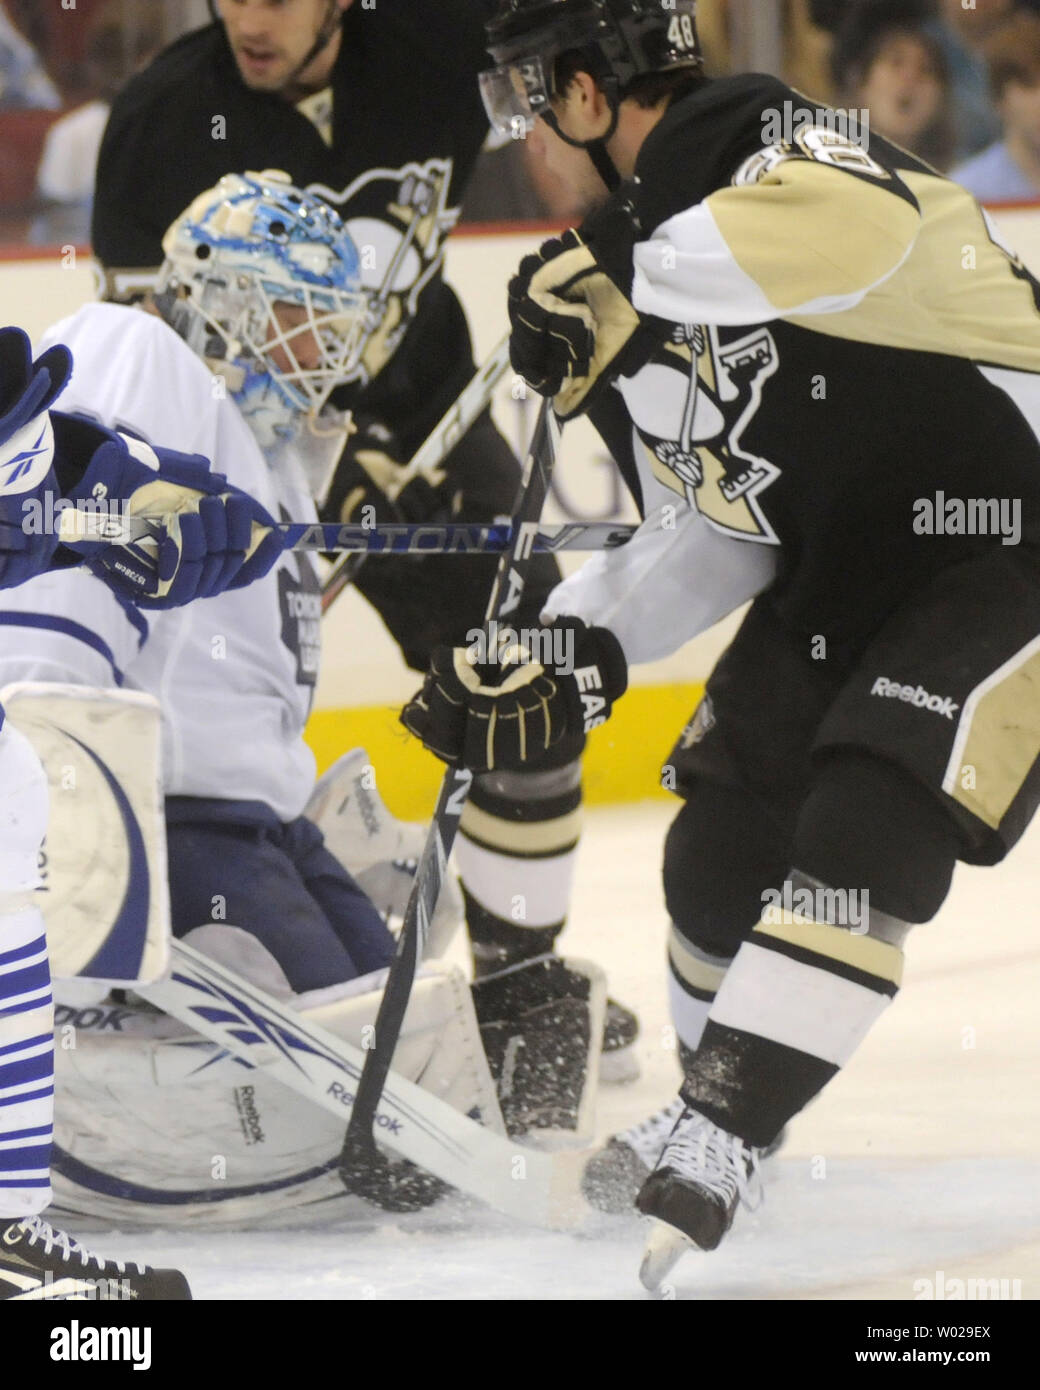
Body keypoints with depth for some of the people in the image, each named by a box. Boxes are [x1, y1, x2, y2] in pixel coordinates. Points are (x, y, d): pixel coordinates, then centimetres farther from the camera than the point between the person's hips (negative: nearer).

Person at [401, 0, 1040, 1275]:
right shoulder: (620, 315, 8)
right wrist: (577, 650, -2)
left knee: (864, 823, -21)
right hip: (842, 569, 9)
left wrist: (627, 276, -32)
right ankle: (723, 1111, 29)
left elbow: (864, 224, -38)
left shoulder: (770, 151, -17)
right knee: (722, 845, 9)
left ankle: (717, 1133, -18)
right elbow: (711, 537, 11)